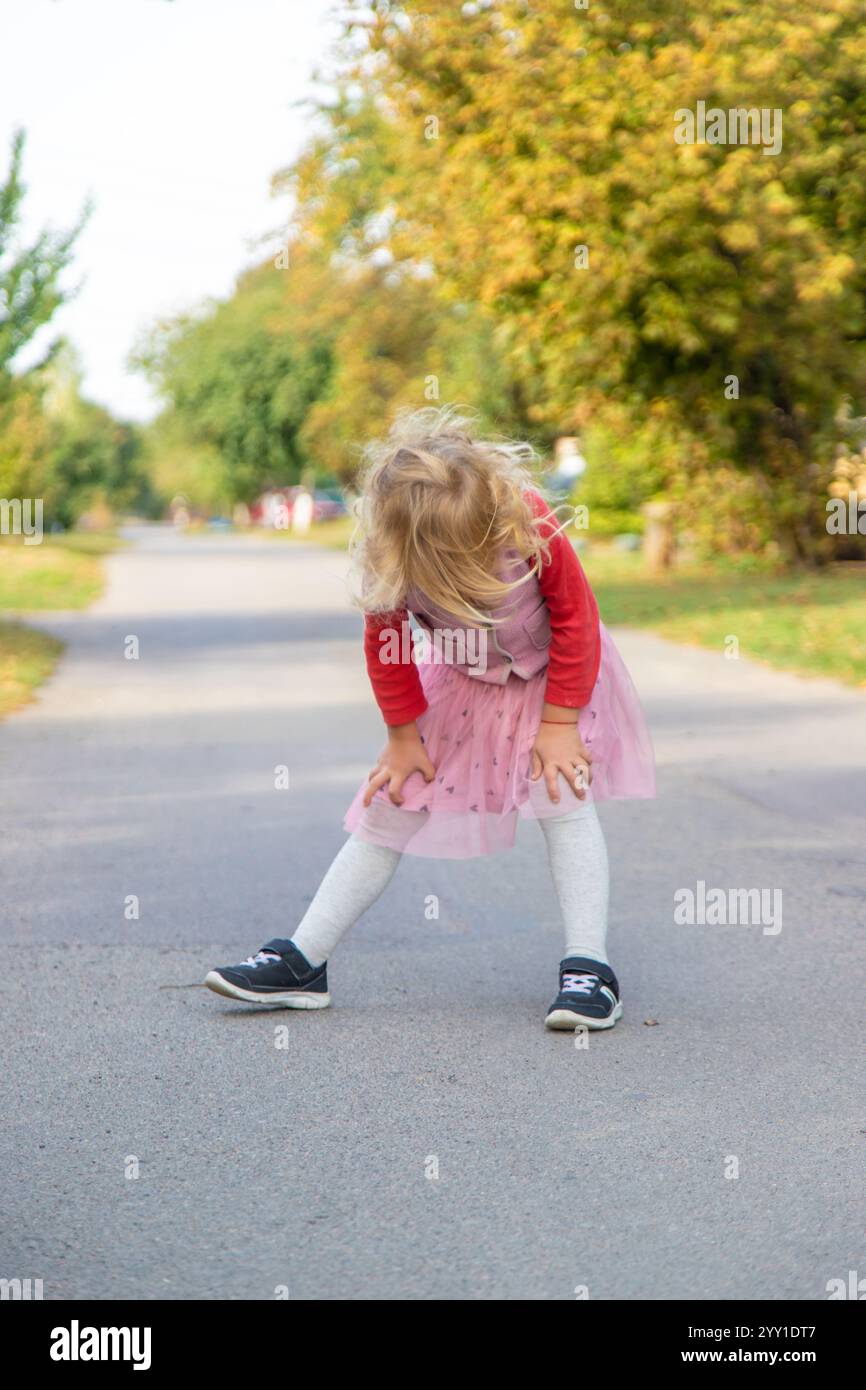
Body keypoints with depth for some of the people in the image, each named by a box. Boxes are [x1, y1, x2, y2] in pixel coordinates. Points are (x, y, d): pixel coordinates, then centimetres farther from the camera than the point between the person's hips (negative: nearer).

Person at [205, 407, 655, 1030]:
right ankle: (301, 963, 6)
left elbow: (576, 617, -18)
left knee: (563, 801, -19)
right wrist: (402, 735, -3)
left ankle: (589, 969, -14)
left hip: (550, 674, -2)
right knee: (388, 810, 1)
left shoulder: (530, 526, -32)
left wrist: (559, 722, -17)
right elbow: (386, 644, -8)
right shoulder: (387, 558, -27)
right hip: (457, 681, 2)